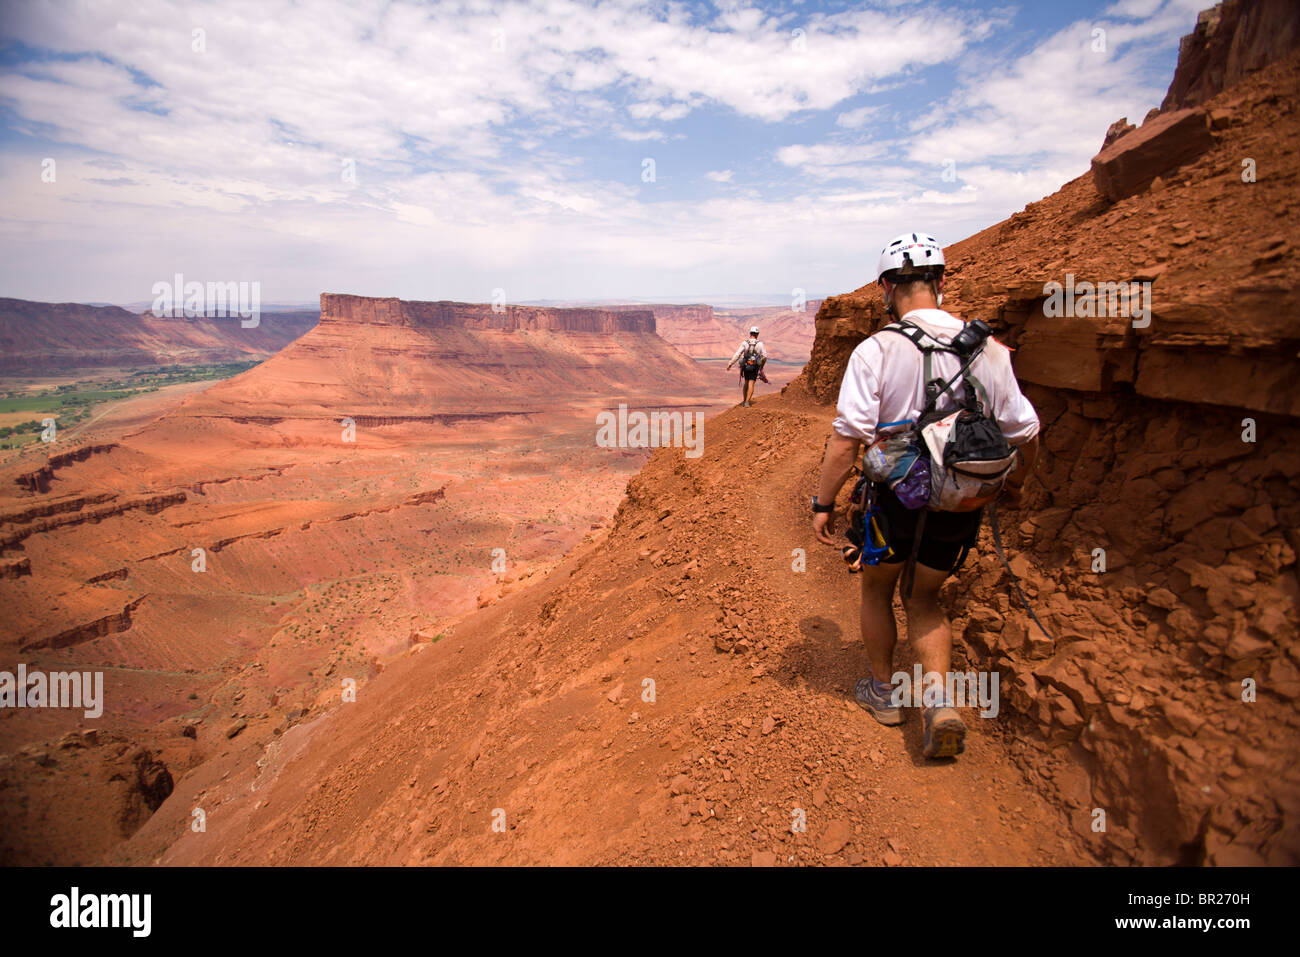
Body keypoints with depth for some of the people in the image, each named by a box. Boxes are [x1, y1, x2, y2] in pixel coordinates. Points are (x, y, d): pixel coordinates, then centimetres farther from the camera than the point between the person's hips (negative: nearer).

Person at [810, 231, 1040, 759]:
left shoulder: (876, 350, -14)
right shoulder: (988, 350, -2)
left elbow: (847, 437, -18)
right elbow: (1025, 433, 4)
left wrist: (823, 502, -8)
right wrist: (1015, 483, 22)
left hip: (894, 498, -3)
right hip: (958, 507, 3)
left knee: (877, 589, 22)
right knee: (923, 600, 23)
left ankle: (883, 691, 36)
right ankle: (939, 699, 8)